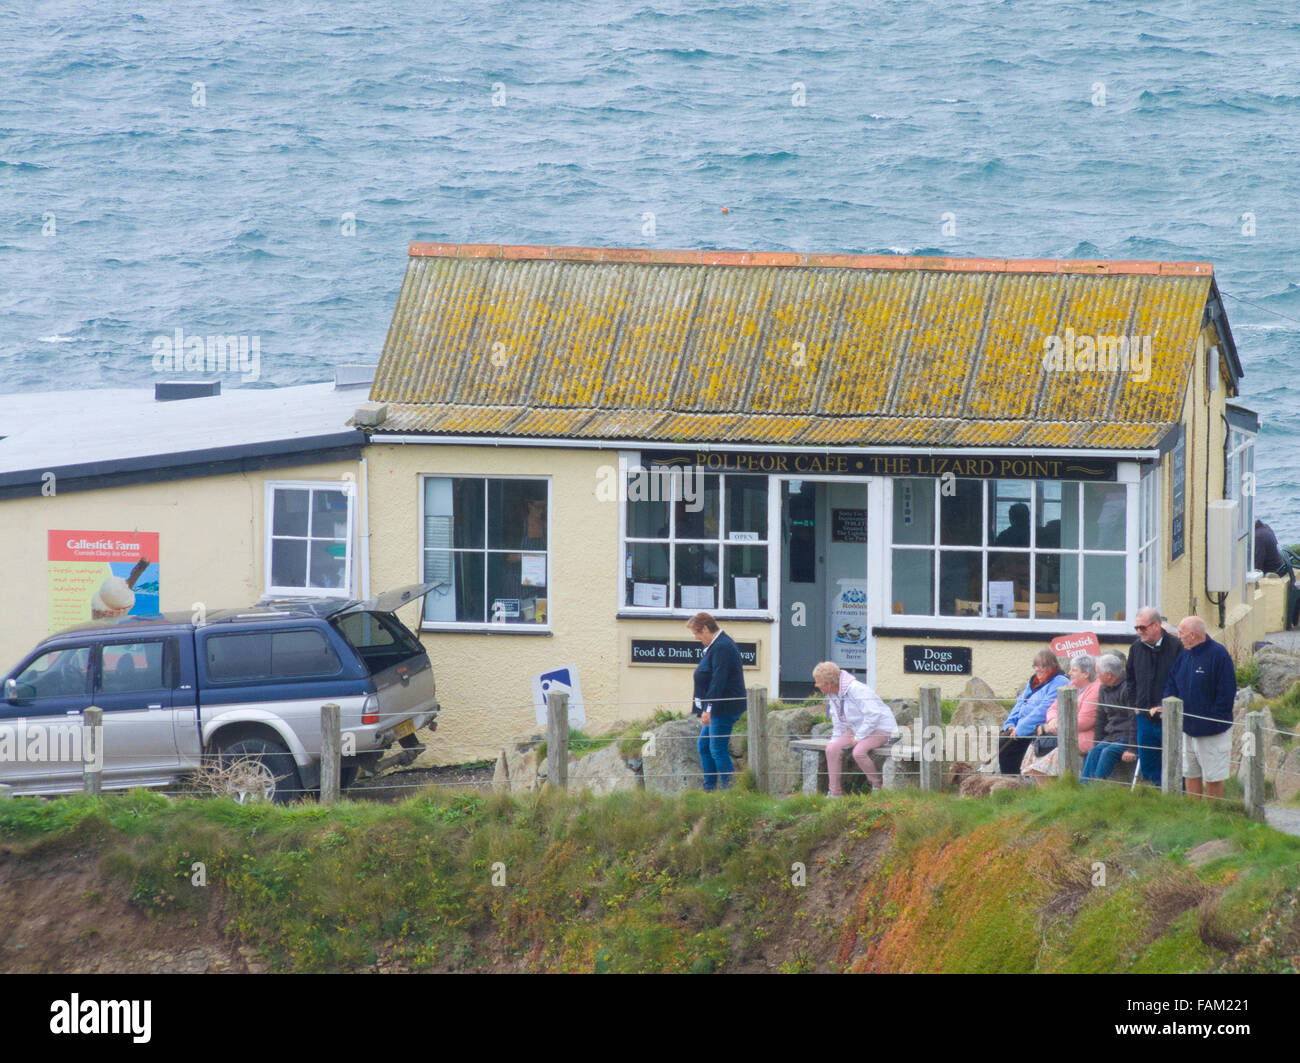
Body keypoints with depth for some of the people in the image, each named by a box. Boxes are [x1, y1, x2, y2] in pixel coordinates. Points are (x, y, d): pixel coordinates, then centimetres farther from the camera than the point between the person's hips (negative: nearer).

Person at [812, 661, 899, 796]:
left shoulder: (856, 689, -25)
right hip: (858, 729, 9)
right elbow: (838, 721, 18)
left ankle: (878, 786, -11)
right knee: (832, 749, -12)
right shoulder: (832, 694, 4)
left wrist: (859, 737, -22)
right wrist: (835, 740, 9)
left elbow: (873, 714, -28)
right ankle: (834, 793, -7)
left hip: (880, 728, -9)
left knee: (858, 752, -34)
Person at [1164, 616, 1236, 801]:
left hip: (1212, 730, -7)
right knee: (1190, 774, 12)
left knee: (1213, 778, 1)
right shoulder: (1185, 655, 7)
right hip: (1187, 727, 7)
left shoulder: (1218, 655, -15)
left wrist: (1213, 721, -17)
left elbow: (1227, 692, -15)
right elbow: (1172, 684, 15)